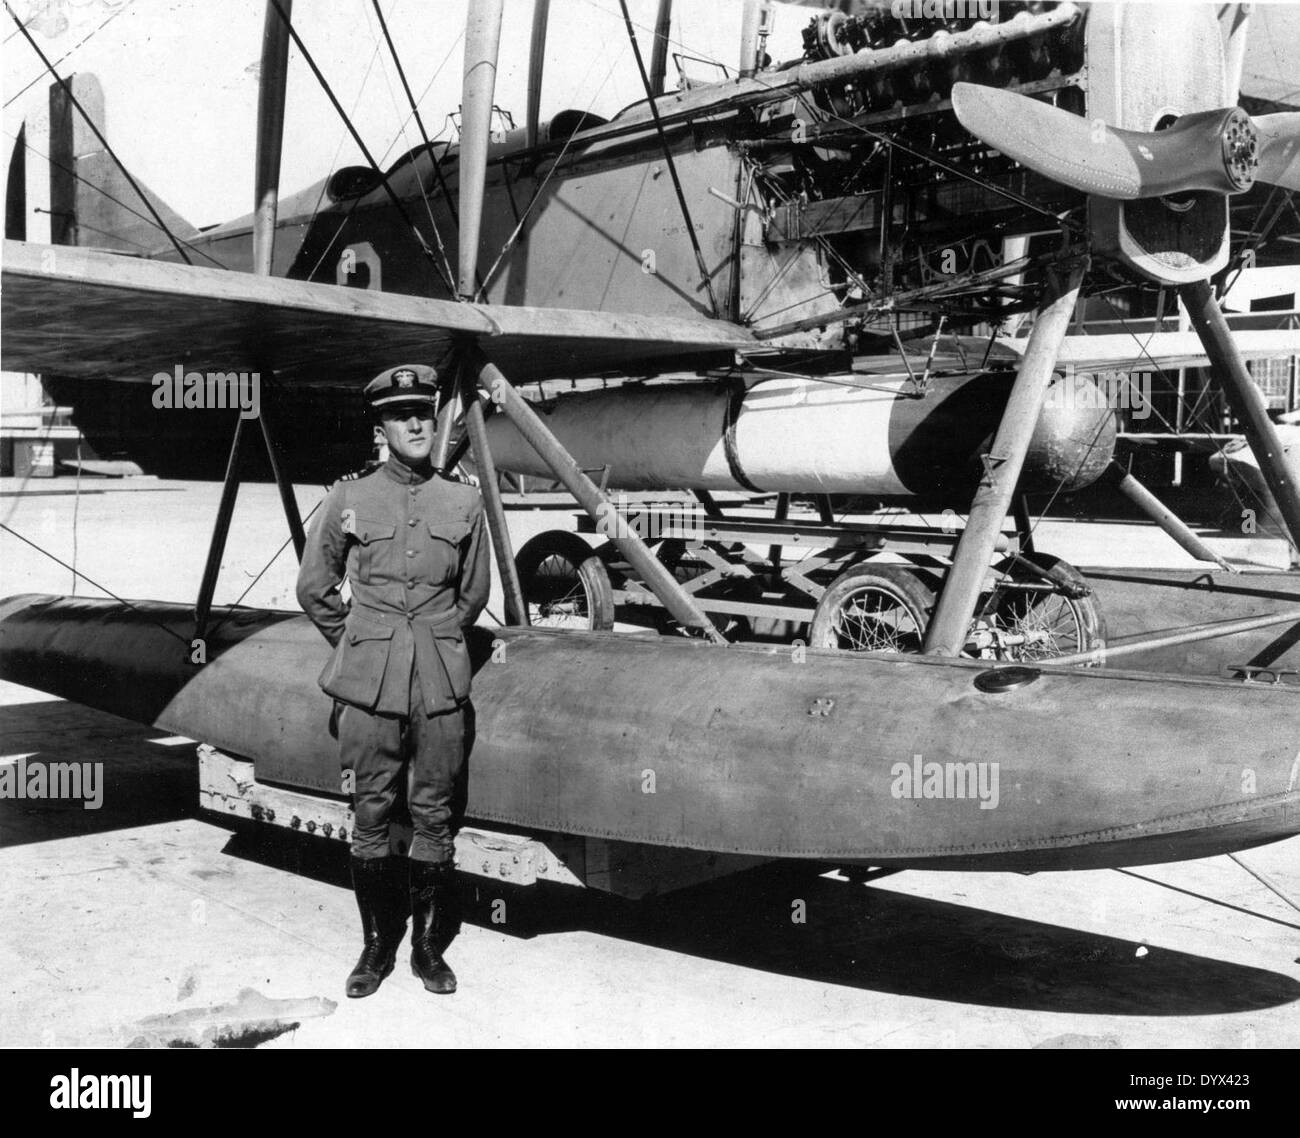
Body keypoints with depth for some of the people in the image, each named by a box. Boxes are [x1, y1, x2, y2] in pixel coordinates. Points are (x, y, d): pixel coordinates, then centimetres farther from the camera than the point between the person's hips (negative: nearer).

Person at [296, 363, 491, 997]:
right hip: (368, 683, -1)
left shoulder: (462, 503, 5)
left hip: (440, 682, 1)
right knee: (370, 816, 4)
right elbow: (314, 588, 12)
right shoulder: (350, 500, 2)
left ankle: (429, 945, 18)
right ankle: (377, 945, 18)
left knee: (434, 815, 6)